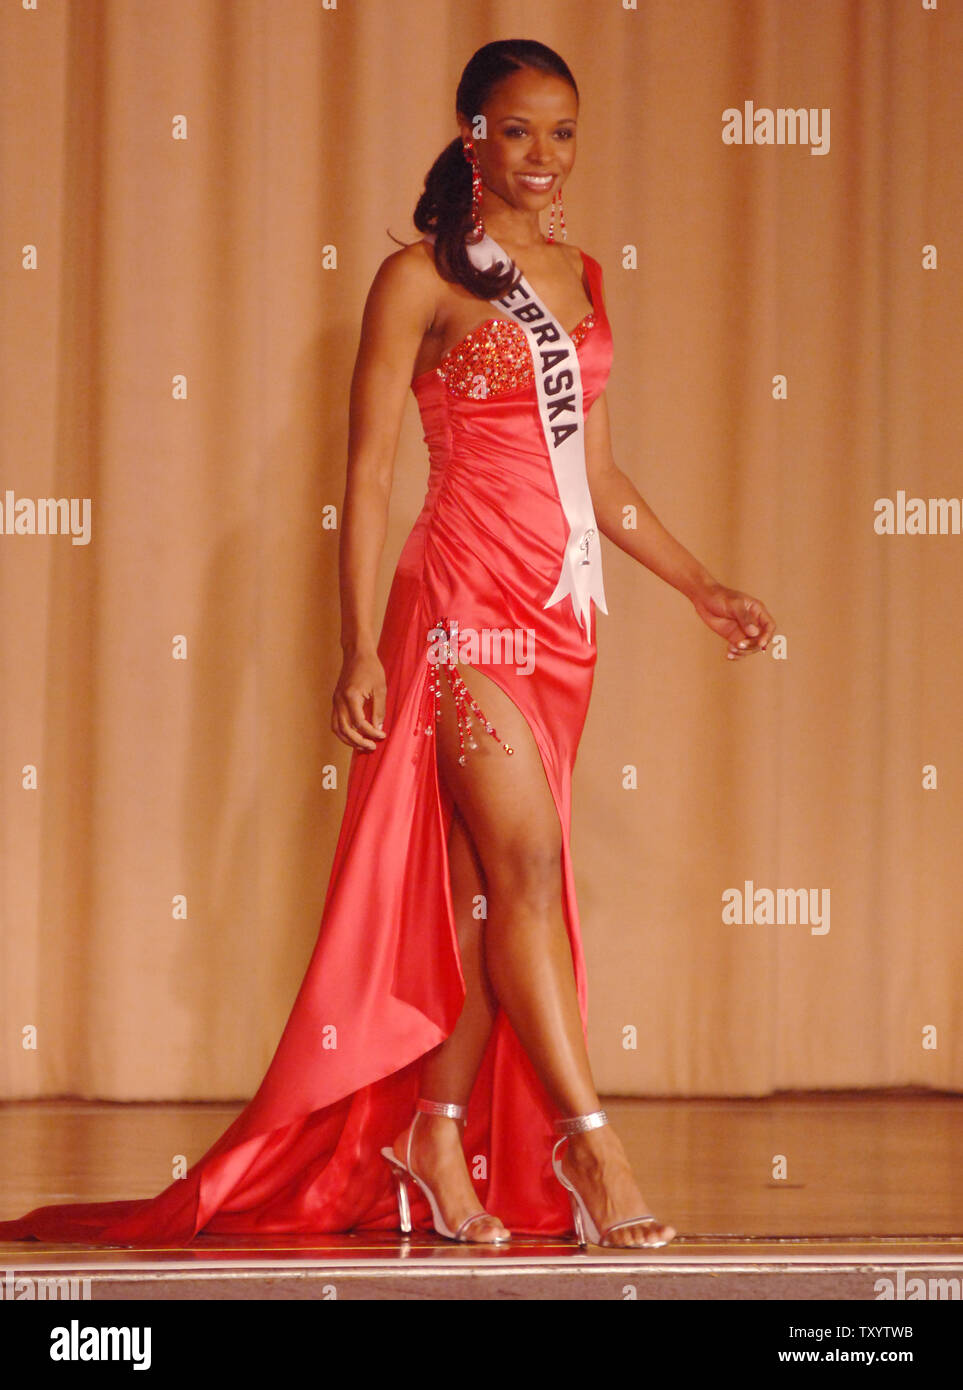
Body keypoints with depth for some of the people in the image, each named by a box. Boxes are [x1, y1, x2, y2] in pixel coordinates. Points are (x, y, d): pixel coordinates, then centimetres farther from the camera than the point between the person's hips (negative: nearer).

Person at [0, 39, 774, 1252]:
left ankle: (439, 1131, 13)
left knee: (496, 885, 6)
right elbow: (367, 471, -5)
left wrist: (697, 583, 23)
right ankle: (586, 1139, -8)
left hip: (563, 611, 6)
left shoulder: (578, 279, 15)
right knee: (529, 865, -11)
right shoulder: (421, 278, -3)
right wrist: (359, 648, -11)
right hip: (468, 597, -6)